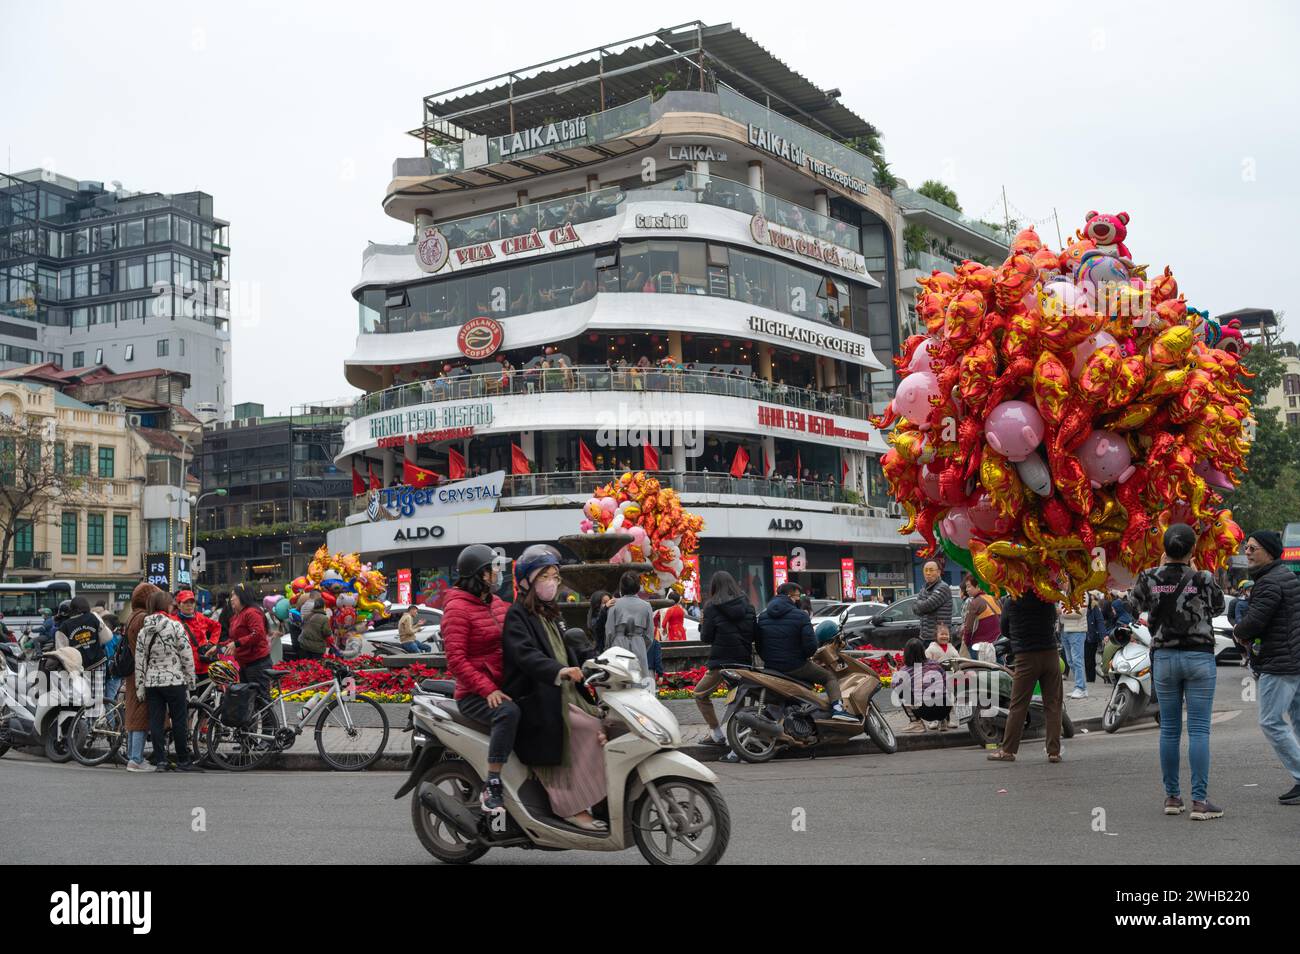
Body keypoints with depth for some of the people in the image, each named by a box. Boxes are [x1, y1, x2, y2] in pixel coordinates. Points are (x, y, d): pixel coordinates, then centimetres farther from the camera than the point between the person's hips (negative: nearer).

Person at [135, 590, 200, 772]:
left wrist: (140, 688, 11)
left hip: (151, 682, 4)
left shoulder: (143, 631, 6)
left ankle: (160, 761, 4)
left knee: (156, 722, 6)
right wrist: (190, 680, 2)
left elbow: (139, 662, 7)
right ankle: (183, 761, 8)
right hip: (174, 681, -4)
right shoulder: (175, 626, -8)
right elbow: (187, 656, -8)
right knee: (179, 721, 3)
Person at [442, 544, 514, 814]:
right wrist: (487, 690, -26)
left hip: (503, 686, 8)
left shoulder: (498, 603, 16)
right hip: (475, 694, -8)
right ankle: (491, 788, -31)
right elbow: (455, 659, -18)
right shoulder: (457, 607, -9)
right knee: (508, 712, -35)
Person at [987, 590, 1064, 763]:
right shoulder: (1049, 601, 3)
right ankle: (1054, 751, 5)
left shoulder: (1012, 603, -2)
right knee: (1053, 705, 6)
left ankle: (1007, 750, 5)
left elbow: (1004, 630, 8)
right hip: (1051, 654, 2)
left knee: (1018, 705, 2)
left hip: (1026, 658, -2)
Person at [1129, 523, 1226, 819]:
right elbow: (1218, 607, 9)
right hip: (1199, 657, -2)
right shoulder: (1203, 579, -10)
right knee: (1199, 730, -1)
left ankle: (1172, 796, 14)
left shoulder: (1149, 578, -6)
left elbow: (1136, 605, 14)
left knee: (1169, 729, 10)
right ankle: (1199, 800, -3)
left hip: (1163, 658, 2)